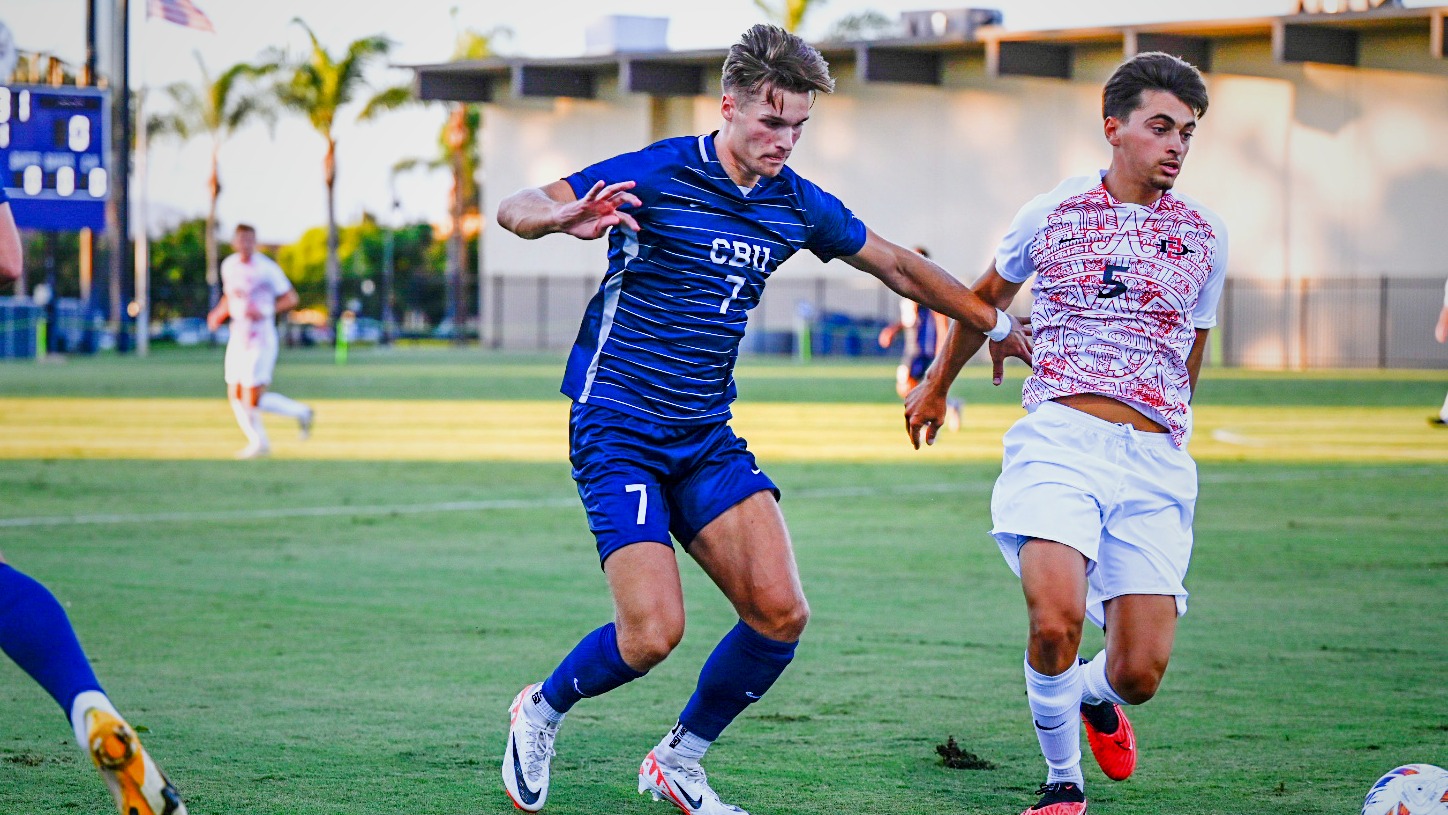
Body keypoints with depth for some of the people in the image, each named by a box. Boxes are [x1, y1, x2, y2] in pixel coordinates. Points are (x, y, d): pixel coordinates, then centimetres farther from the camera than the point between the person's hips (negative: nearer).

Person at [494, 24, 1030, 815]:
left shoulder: (798, 205, 5)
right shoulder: (656, 175, -12)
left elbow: (899, 266, 21)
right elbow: (514, 209, -18)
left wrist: (999, 323, 25)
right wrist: (566, 217, -41)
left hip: (707, 438, 6)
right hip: (617, 430, -6)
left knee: (780, 613, -9)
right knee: (653, 633, -17)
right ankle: (541, 711, 15)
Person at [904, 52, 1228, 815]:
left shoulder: (1203, 236, 11)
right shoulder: (1053, 213, 7)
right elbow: (984, 297, 26)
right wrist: (936, 384, 36)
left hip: (1154, 459, 2)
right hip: (1060, 434, -2)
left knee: (1140, 672, -4)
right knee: (1055, 622, -25)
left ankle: (1094, 694, 35)